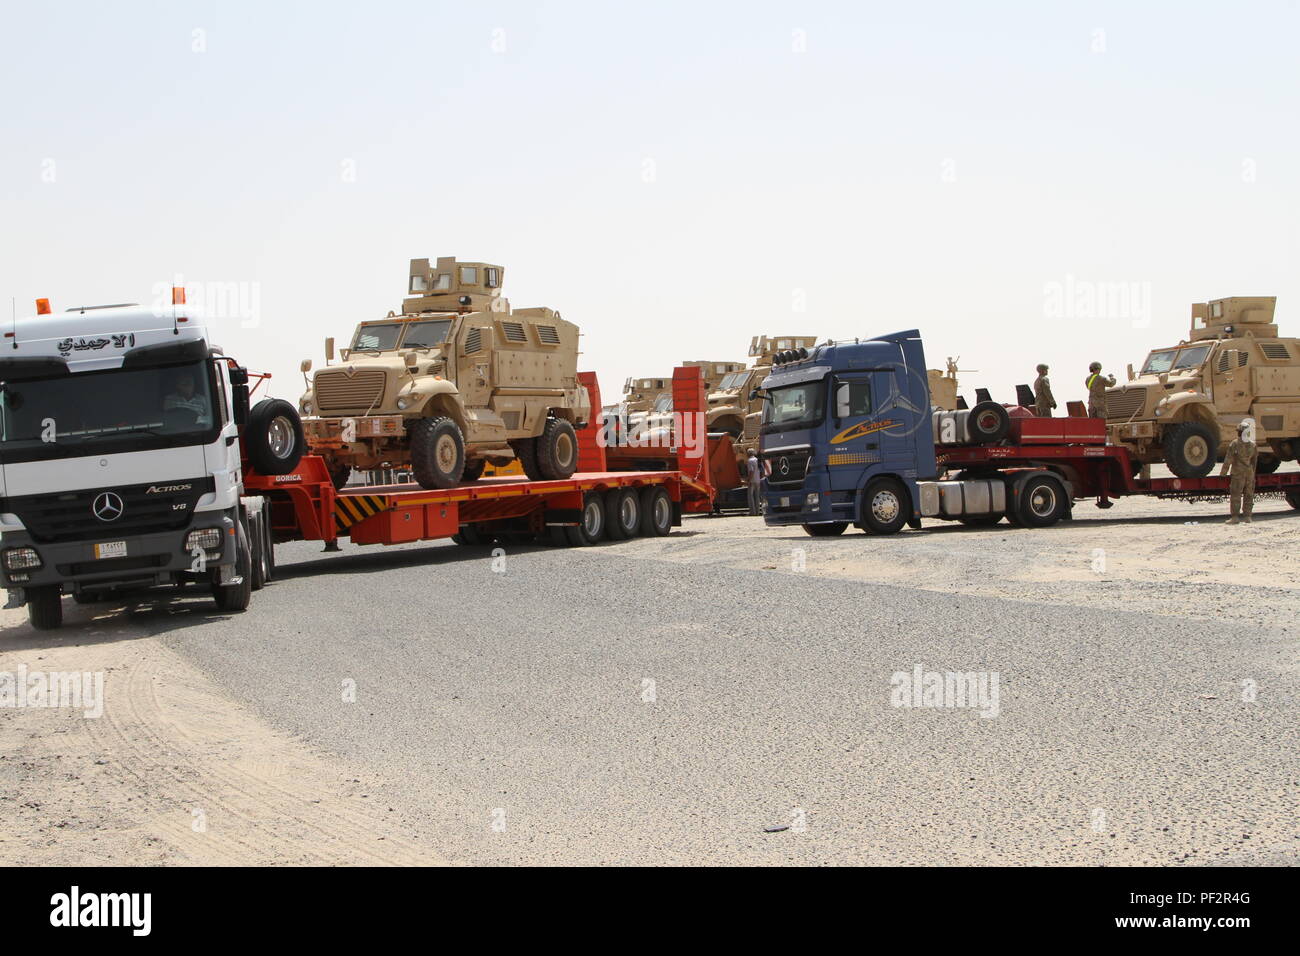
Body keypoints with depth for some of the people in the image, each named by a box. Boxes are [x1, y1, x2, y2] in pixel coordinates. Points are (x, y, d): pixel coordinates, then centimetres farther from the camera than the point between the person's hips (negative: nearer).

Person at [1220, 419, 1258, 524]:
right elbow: (1255, 460, 13)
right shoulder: (1252, 445, 7)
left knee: (1235, 495, -5)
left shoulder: (1235, 444, -10)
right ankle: (1247, 516, 11)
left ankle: (1234, 517, -9)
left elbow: (1228, 460, -9)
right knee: (1248, 495, 10)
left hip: (1238, 473, -5)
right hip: (1250, 472, 5)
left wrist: (1222, 473, -3)